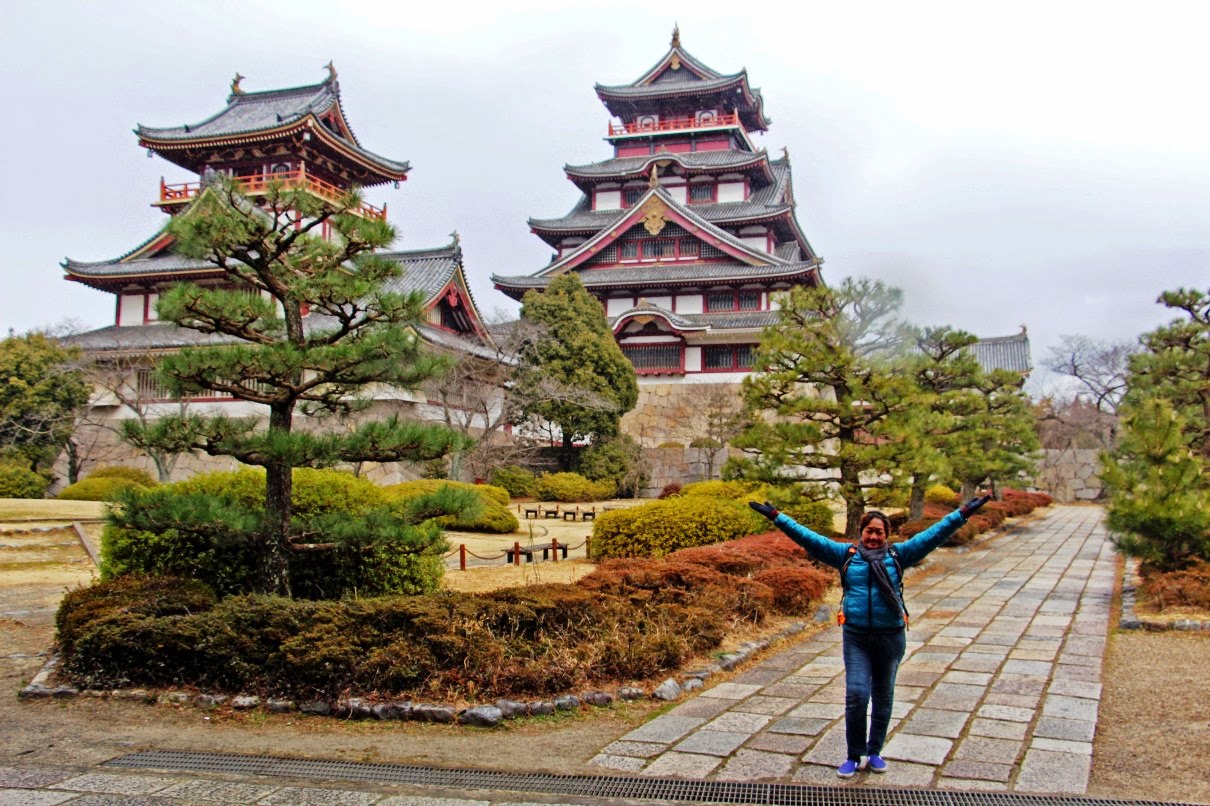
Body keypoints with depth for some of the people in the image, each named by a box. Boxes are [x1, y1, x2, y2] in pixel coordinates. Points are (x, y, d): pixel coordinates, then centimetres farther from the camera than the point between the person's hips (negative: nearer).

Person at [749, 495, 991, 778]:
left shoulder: (898, 555, 4)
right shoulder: (846, 554, 3)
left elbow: (932, 535, 0)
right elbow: (809, 538, 0)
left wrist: (962, 513, -7)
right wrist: (777, 518, -5)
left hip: (891, 636, 1)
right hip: (856, 637, -1)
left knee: (883, 697, 12)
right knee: (856, 694, -7)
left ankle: (874, 752, 29)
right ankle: (855, 755, 10)